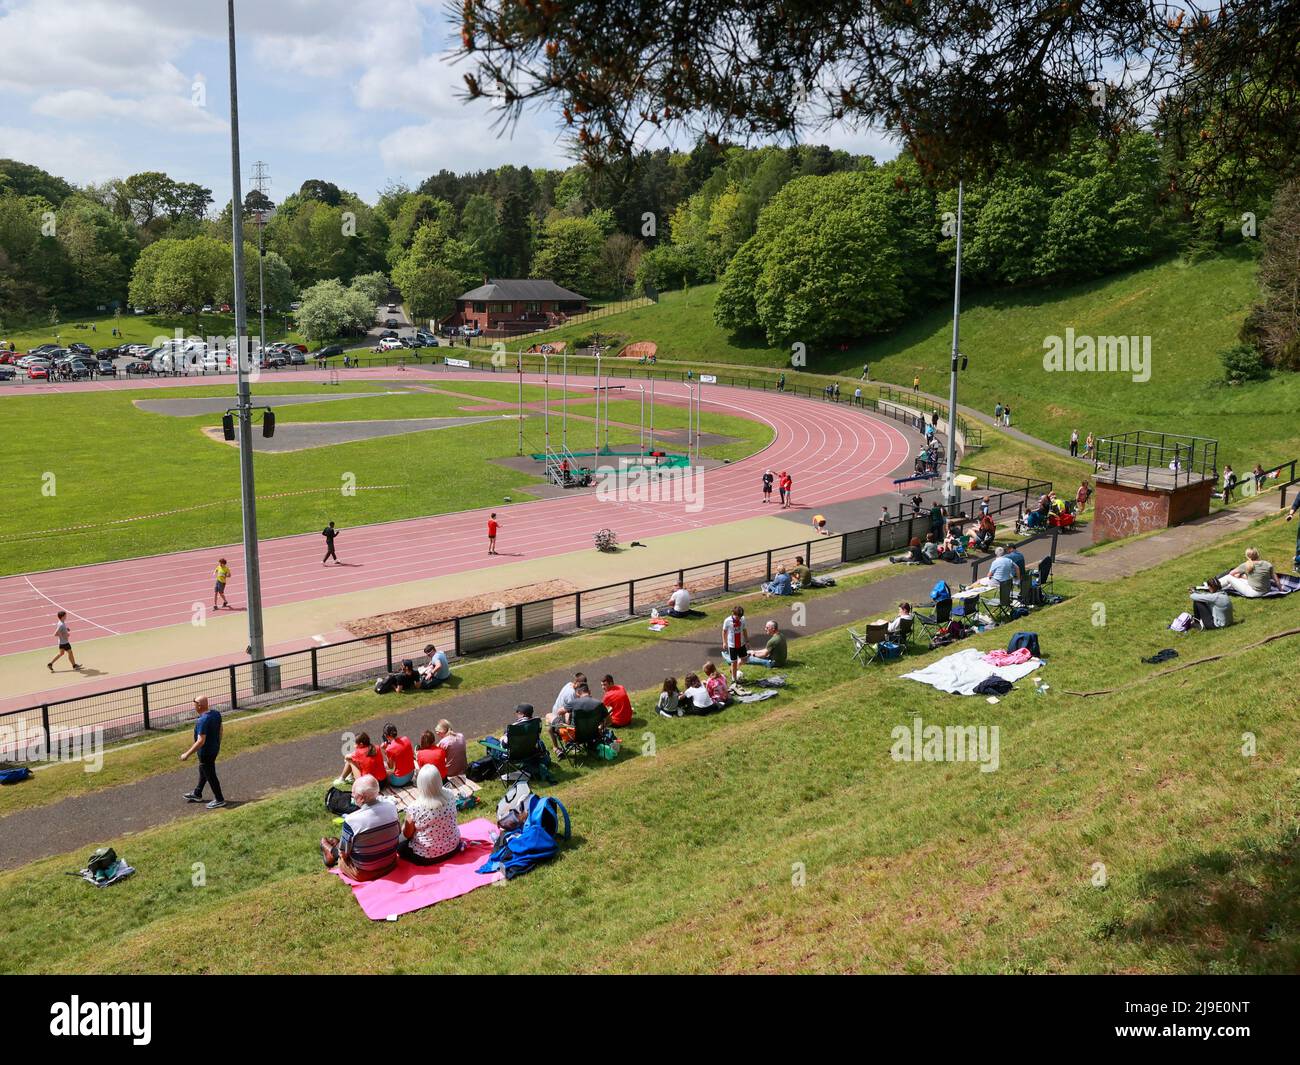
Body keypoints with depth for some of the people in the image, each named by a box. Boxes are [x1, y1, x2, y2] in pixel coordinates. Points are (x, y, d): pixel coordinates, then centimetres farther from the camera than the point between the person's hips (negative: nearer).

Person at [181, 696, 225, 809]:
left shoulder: (203, 721, -31)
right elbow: (220, 730, 9)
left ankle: (219, 800, 20)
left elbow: (201, 741, -32)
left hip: (206, 752, -9)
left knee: (210, 775, 7)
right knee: (203, 772, 26)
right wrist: (218, 745, 23)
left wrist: (187, 754, -26)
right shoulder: (216, 713, -4)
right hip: (214, 748, 9)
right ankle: (197, 794, 44)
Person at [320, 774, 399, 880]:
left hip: (365, 874, -5)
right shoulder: (392, 808, -14)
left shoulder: (351, 820, -27)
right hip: (390, 866, 5)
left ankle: (331, 851, 49)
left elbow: (343, 853, -15)